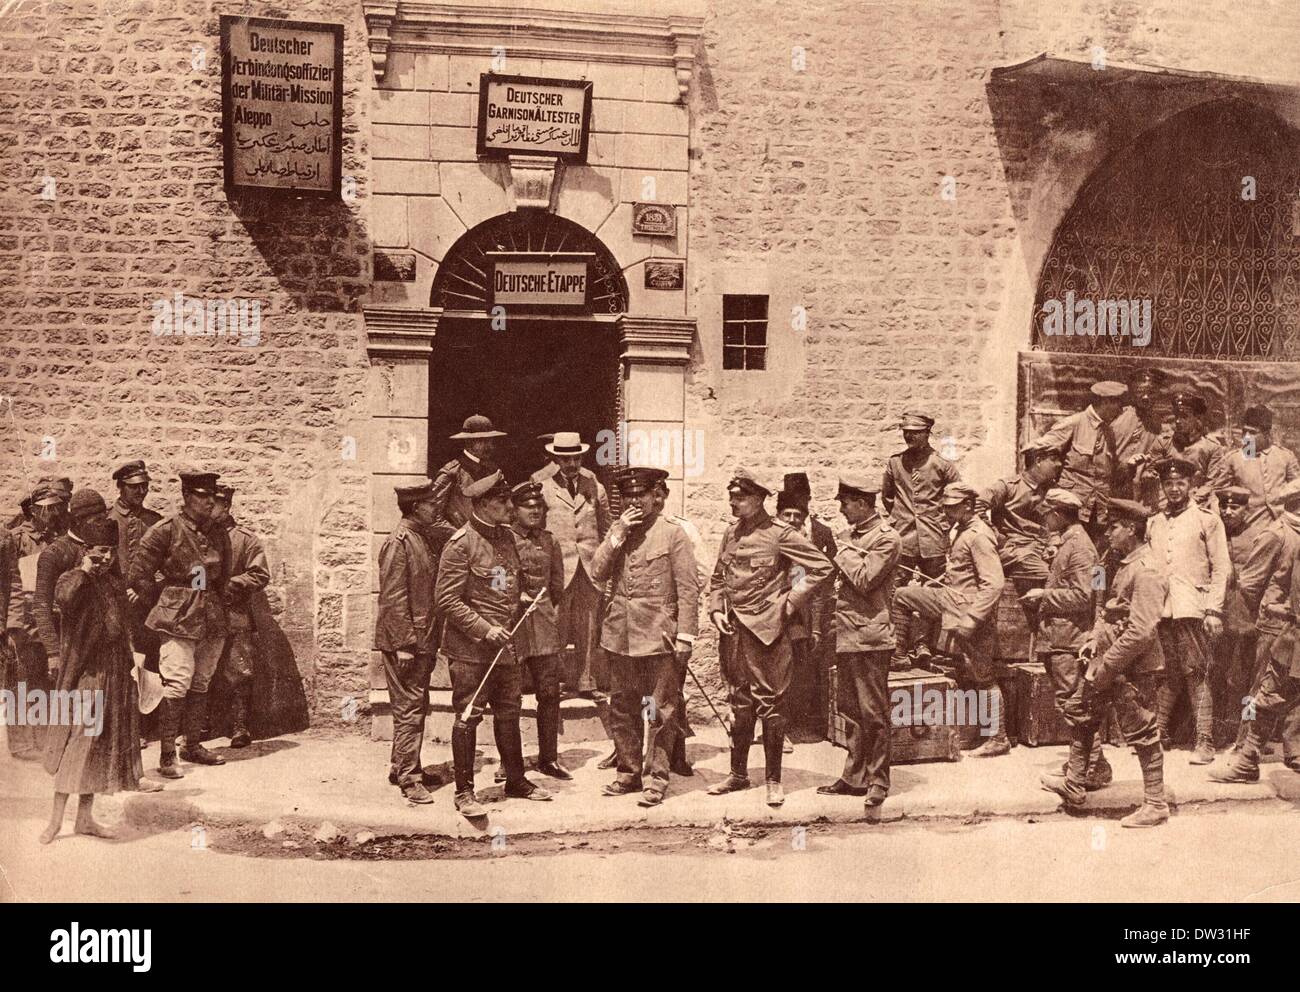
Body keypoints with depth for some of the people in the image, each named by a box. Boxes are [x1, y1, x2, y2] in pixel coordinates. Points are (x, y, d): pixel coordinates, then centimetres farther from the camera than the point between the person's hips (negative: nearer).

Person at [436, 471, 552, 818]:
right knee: (468, 717, 0)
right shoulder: (461, 544, -14)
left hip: (505, 645, 7)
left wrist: (518, 601, 7)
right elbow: (446, 600, -16)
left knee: (509, 714, 15)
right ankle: (464, 791, 9)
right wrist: (484, 629, -18)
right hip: (469, 649, -7)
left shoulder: (507, 536, 9)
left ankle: (516, 780, 29)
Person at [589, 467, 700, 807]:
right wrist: (618, 534, -9)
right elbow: (598, 572, 0)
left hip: (658, 635, -5)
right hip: (620, 635, 5)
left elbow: (688, 589, -6)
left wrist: (685, 635, -12)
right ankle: (629, 772, 24)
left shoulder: (672, 533, -3)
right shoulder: (616, 532, 12)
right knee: (622, 709, 12)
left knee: (659, 711, -1)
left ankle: (655, 778, 5)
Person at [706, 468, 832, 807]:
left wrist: (791, 603, -9)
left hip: (766, 630, -6)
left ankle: (773, 780, 8)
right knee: (739, 704, 14)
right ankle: (738, 773, 24)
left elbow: (822, 566, -9)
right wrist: (716, 610, 5)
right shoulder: (731, 534, 11)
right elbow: (717, 579, 20)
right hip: (732, 631, 6)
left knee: (770, 704, -1)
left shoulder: (780, 534, -9)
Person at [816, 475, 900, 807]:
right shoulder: (851, 535, 16)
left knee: (873, 712, -3)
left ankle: (878, 781, 5)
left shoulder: (886, 538, -9)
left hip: (871, 637, -8)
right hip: (846, 636, 8)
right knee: (852, 712, 13)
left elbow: (864, 580, -18)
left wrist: (844, 552, -8)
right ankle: (854, 777, 20)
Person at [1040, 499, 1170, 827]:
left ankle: (1155, 804, 13)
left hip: (1134, 667, -10)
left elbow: (1141, 632, -26)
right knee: (1078, 710, 17)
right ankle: (1074, 785, 29)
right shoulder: (1127, 564, 11)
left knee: (1142, 733, 0)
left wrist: (1104, 668, -21)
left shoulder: (1147, 571, -21)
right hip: (1110, 660, 11)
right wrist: (1094, 639, 8)